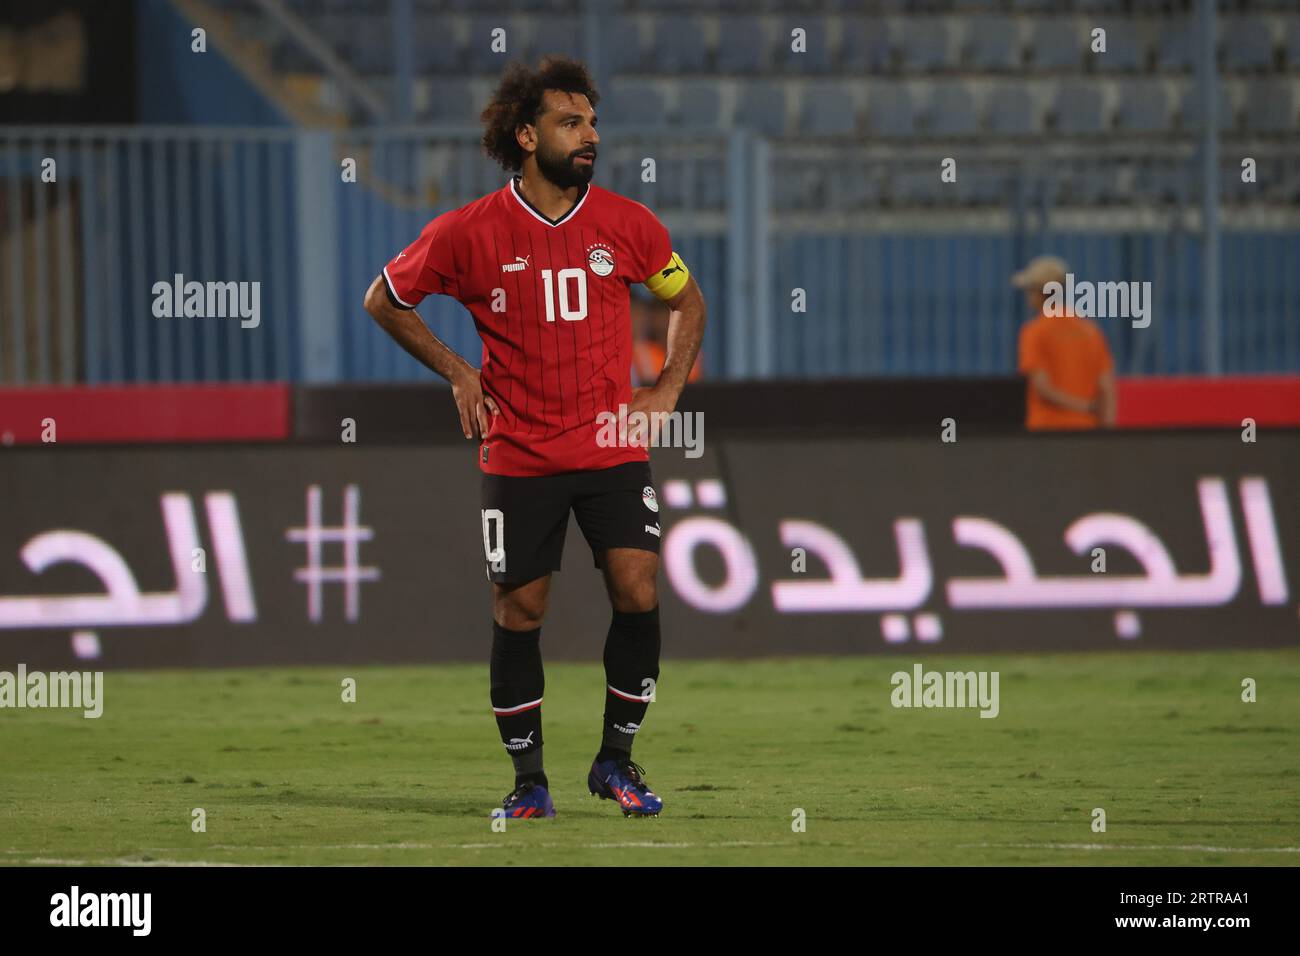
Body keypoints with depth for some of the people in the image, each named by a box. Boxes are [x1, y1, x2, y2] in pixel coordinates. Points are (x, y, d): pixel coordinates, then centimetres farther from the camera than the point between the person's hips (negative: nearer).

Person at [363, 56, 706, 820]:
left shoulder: (625, 224, 0)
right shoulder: (470, 233, -6)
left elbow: (687, 299, 17)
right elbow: (385, 300, 9)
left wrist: (667, 390, 6)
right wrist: (456, 371, 1)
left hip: (613, 449, 1)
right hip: (519, 458, -1)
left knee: (638, 594, -10)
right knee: (519, 614, 2)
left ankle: (617, 759, 7)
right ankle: (529, 778, 15)